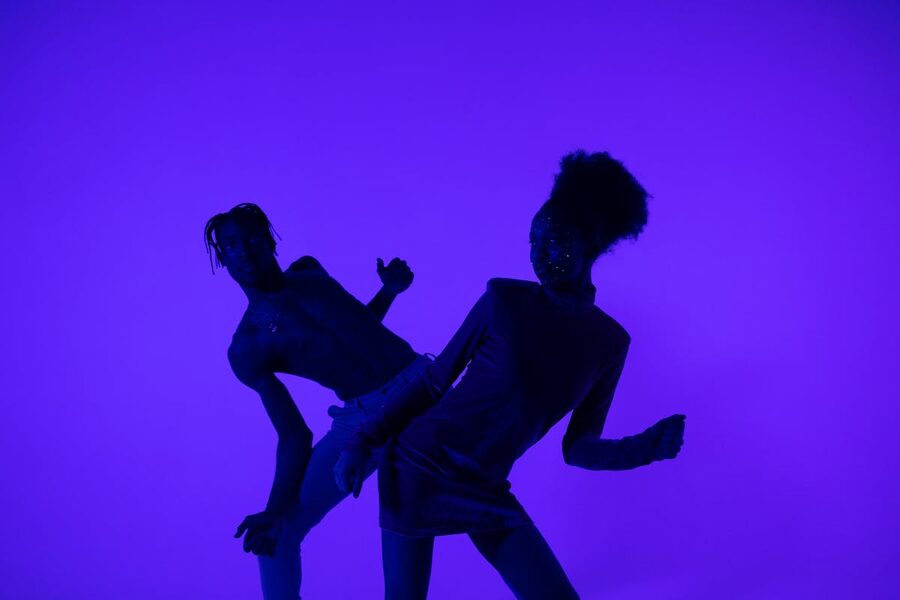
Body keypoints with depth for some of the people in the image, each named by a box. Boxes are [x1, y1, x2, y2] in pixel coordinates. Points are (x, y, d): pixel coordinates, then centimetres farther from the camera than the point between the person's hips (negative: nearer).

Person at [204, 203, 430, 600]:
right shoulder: (247, 349, -5)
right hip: (364, 420, -2)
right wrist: (279, 508, -21)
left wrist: (390, 291, 6)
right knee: (278, 533, -9)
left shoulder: (308, 270, 7)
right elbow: (295, 437, -8)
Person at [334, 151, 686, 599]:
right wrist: (364, 439, -4)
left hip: (487, 494, 3)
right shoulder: (504, 299, -9)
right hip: (417, 466, -3)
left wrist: (646, 448, -13)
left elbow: (578, 449, 4)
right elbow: (434, 381, -1)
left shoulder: (610, 342, 0)